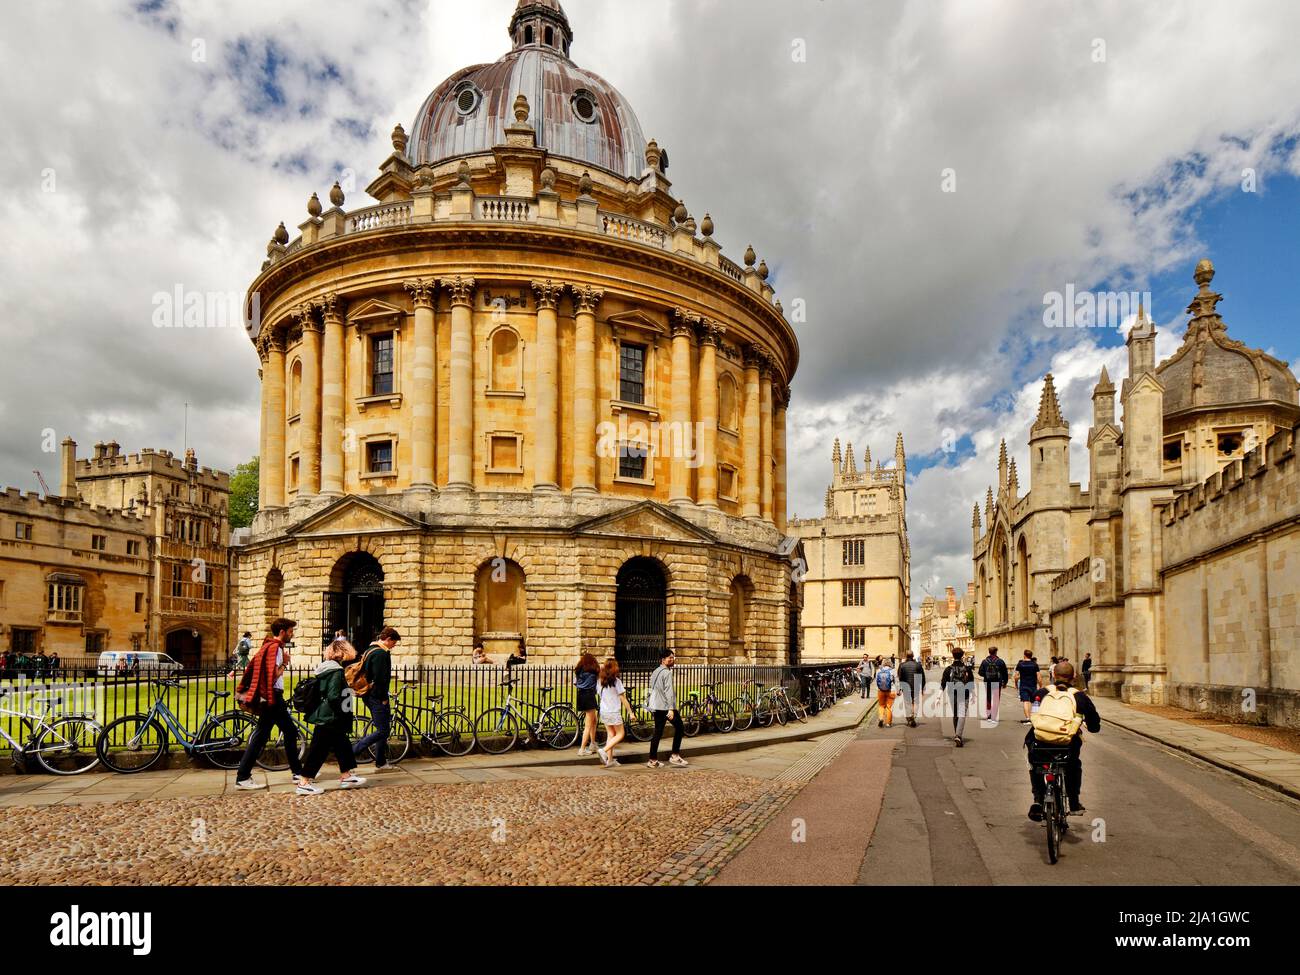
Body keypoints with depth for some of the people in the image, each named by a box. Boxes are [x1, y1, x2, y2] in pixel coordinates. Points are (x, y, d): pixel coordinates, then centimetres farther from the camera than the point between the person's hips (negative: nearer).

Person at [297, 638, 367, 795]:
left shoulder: (325, 668, 10)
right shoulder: (336, 671, -19)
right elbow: (333, 697, -27)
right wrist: (341, 715, -12)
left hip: (324, 718, 10)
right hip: (329, 720, -10)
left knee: (343, 746, 18)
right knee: (318, 751, -1)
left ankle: (346, 777, 27)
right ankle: (304, 783, 6)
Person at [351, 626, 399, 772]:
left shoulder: (370, 650, 16)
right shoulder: (381, 654, -16)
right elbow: (380, 679, -22)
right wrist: (383, 698, -14)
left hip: (369, 695, 11)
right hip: (377, 697, -11)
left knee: (382, 729, 14)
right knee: (382, 731, -8)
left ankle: (381, 763, 16)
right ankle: (350, 753, -10)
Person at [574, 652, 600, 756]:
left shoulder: (578, 670, 11)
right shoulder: (594, 670, -1)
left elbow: (575, 683, 11)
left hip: (580, 696, 6)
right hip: (589, 696, -6)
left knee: (594, 720, 24)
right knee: (588, 725, 0)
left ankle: (592, 744, 30)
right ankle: (582, 749, -3)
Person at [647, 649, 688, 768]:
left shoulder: (656, 672, 17)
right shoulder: (667, 672, -11)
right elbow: (668, 691, -19)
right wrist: (671, 709, -23)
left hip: (655, 707, 9)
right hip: (665, 706, -9)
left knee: (657, 732, 9)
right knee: (679, 727, 4)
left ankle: (653, 760, 6)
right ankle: (675, 755, 3)